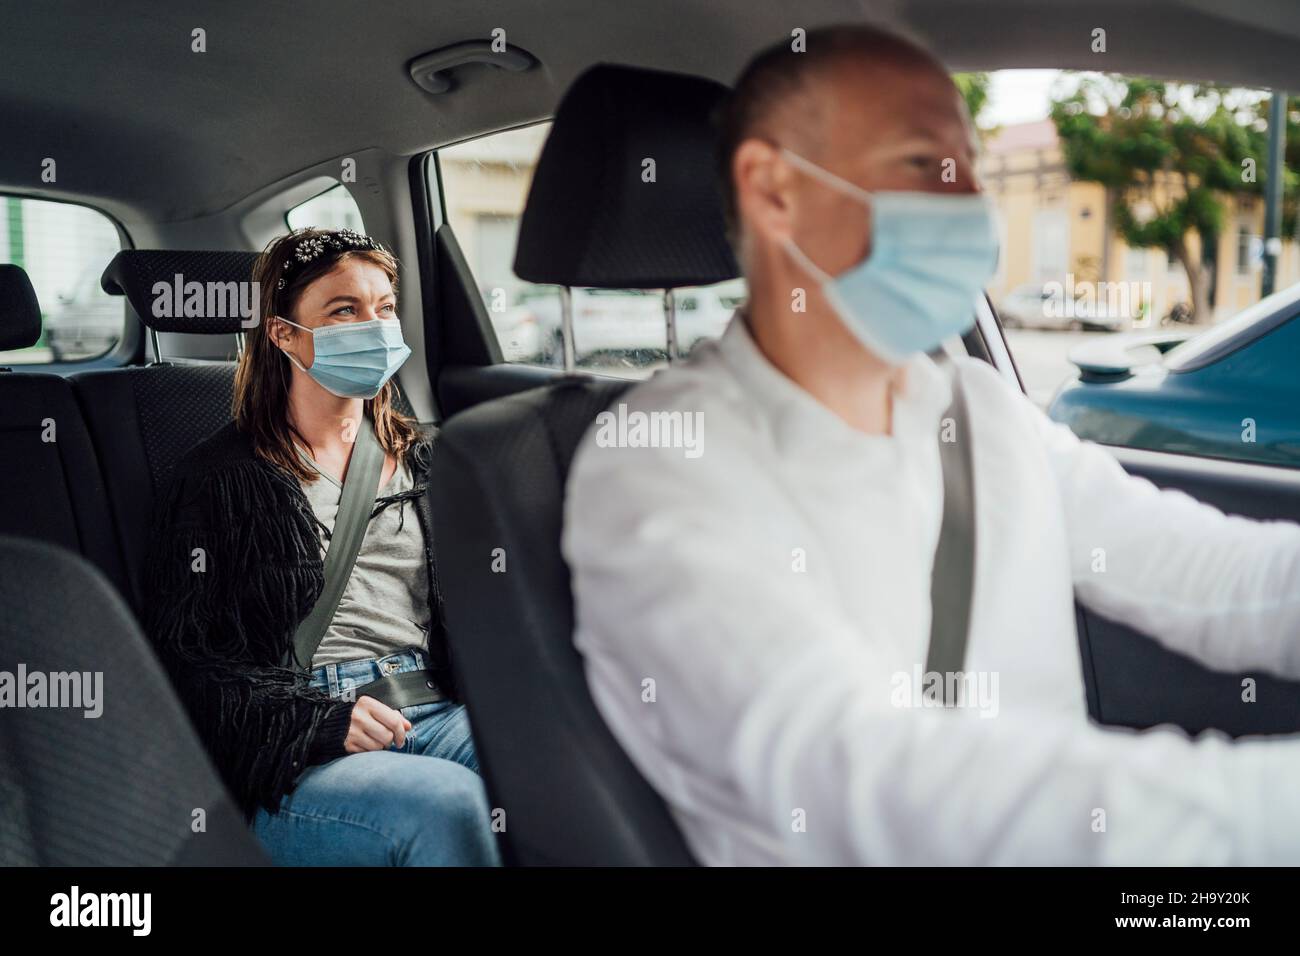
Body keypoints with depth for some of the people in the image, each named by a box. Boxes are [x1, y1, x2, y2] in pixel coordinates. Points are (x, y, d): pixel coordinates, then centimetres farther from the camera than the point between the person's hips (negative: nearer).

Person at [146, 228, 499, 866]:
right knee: (448, 803, -35)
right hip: (289, 757, -4)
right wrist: (320, 719, -13)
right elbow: (183, 653, 1)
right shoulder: (220, 478, 6)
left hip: (431, 715, 4)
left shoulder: (418, 459, 21)